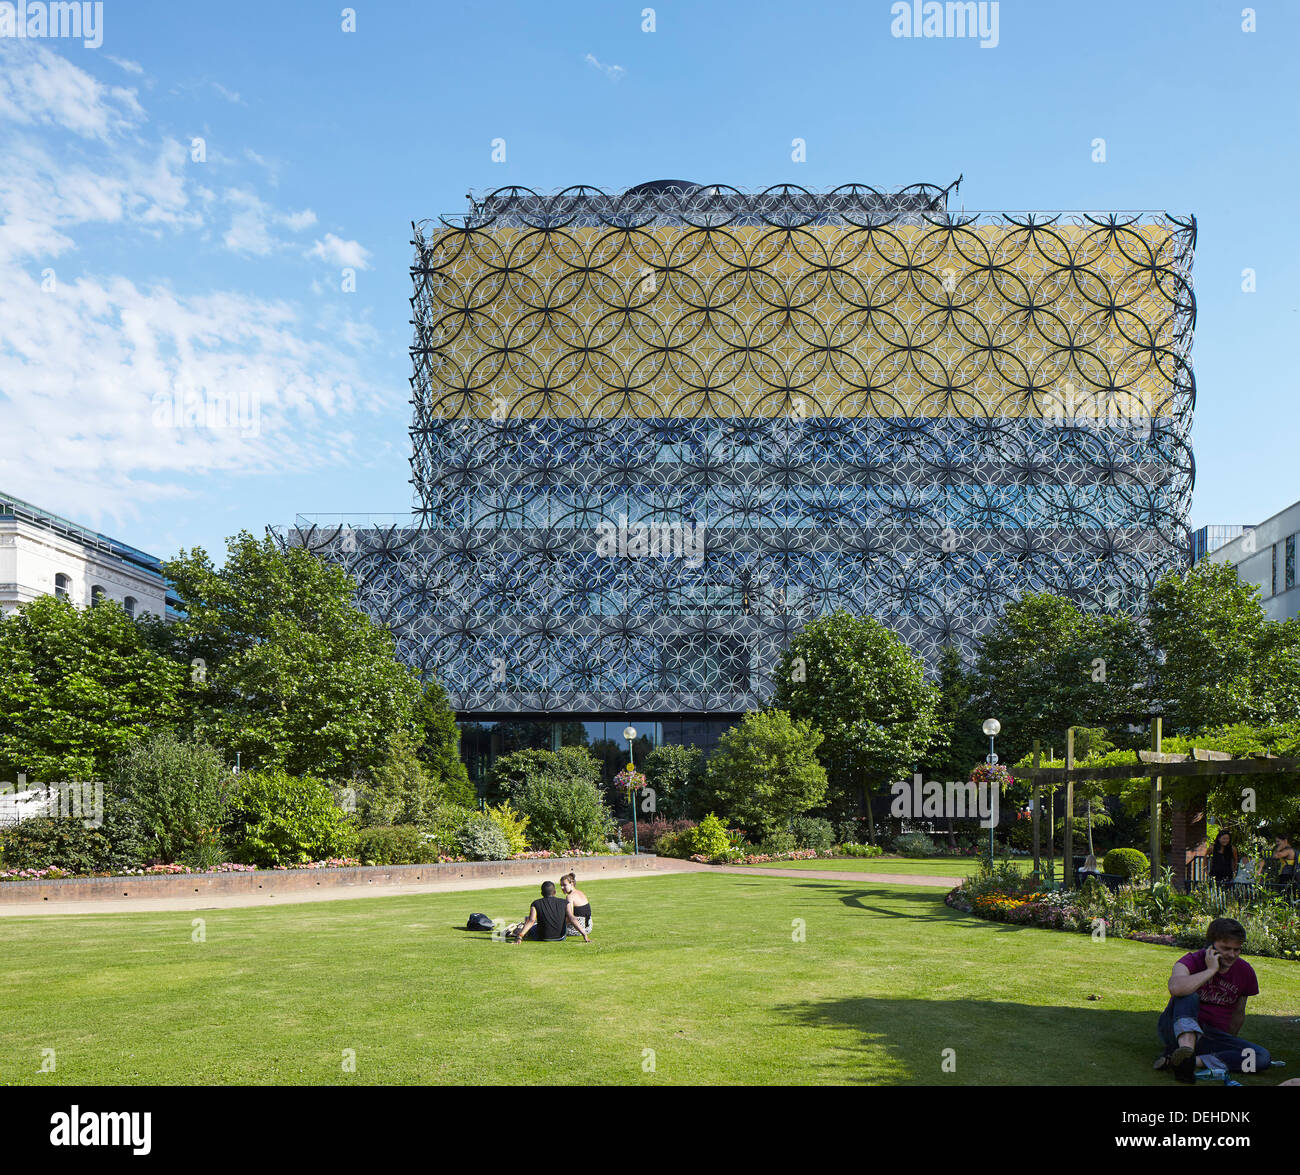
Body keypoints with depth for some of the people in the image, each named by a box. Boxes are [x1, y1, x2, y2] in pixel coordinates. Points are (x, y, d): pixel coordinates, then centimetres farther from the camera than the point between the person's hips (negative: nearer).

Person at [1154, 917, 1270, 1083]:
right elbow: (1176, 988, -36)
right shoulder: (1192, 961, -12)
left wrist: (1230, 1045, 23)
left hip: (1212, 1037, 4)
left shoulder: (1245, 972, 2)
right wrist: (1211, 970, -26)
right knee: (1189, 996, -32)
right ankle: (1186, 1052, -51)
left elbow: (1238, 1012, 17)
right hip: (1179, 1030, -4)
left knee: (1263, 1058, -20)